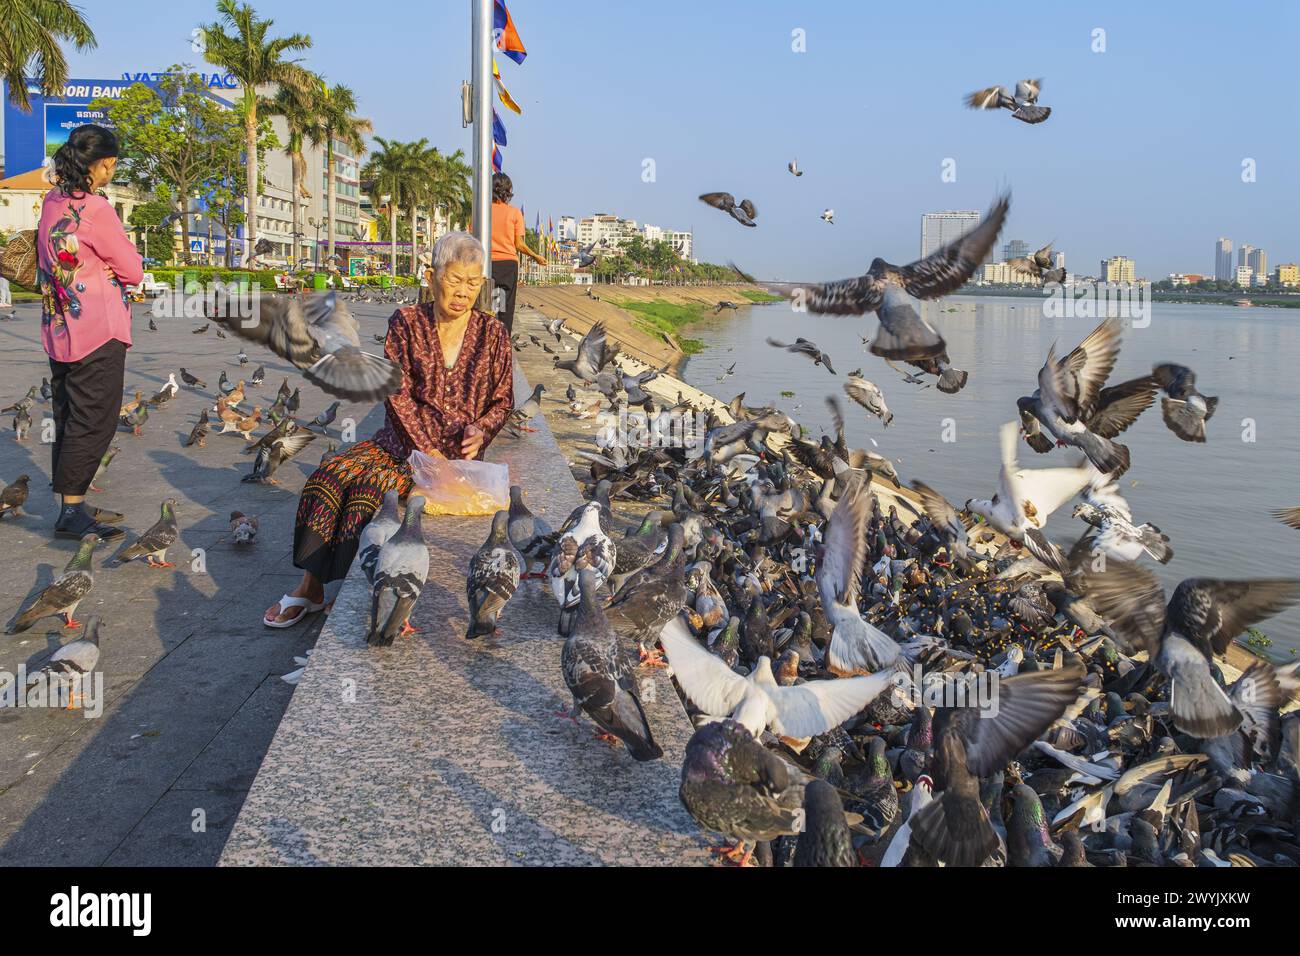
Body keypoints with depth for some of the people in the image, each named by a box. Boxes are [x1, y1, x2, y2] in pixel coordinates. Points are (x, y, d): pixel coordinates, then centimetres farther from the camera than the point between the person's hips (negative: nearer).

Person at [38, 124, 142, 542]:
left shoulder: (52, 202, 9)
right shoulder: (95, 208, -16)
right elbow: (133, 270, -11)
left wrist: (98, 269, 0)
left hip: (57, 330, 9)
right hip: (99, 334, -8)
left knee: (68, 421, 14)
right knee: (94, 423, -2)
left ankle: (74, 507, 22)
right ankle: (72, 513, 0)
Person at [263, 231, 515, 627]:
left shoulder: (493, 334, 2)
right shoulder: (406, 323, 2)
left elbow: (502, 400, 8)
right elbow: (397, 393, -5)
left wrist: (480, 430, -14)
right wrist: (425, 448, -17)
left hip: (457, 447, -3)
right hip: (403, 437, 3)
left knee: (375, 484, -28)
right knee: (331, 474, -21)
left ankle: (342, 590, -18)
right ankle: (309, 584, -14)